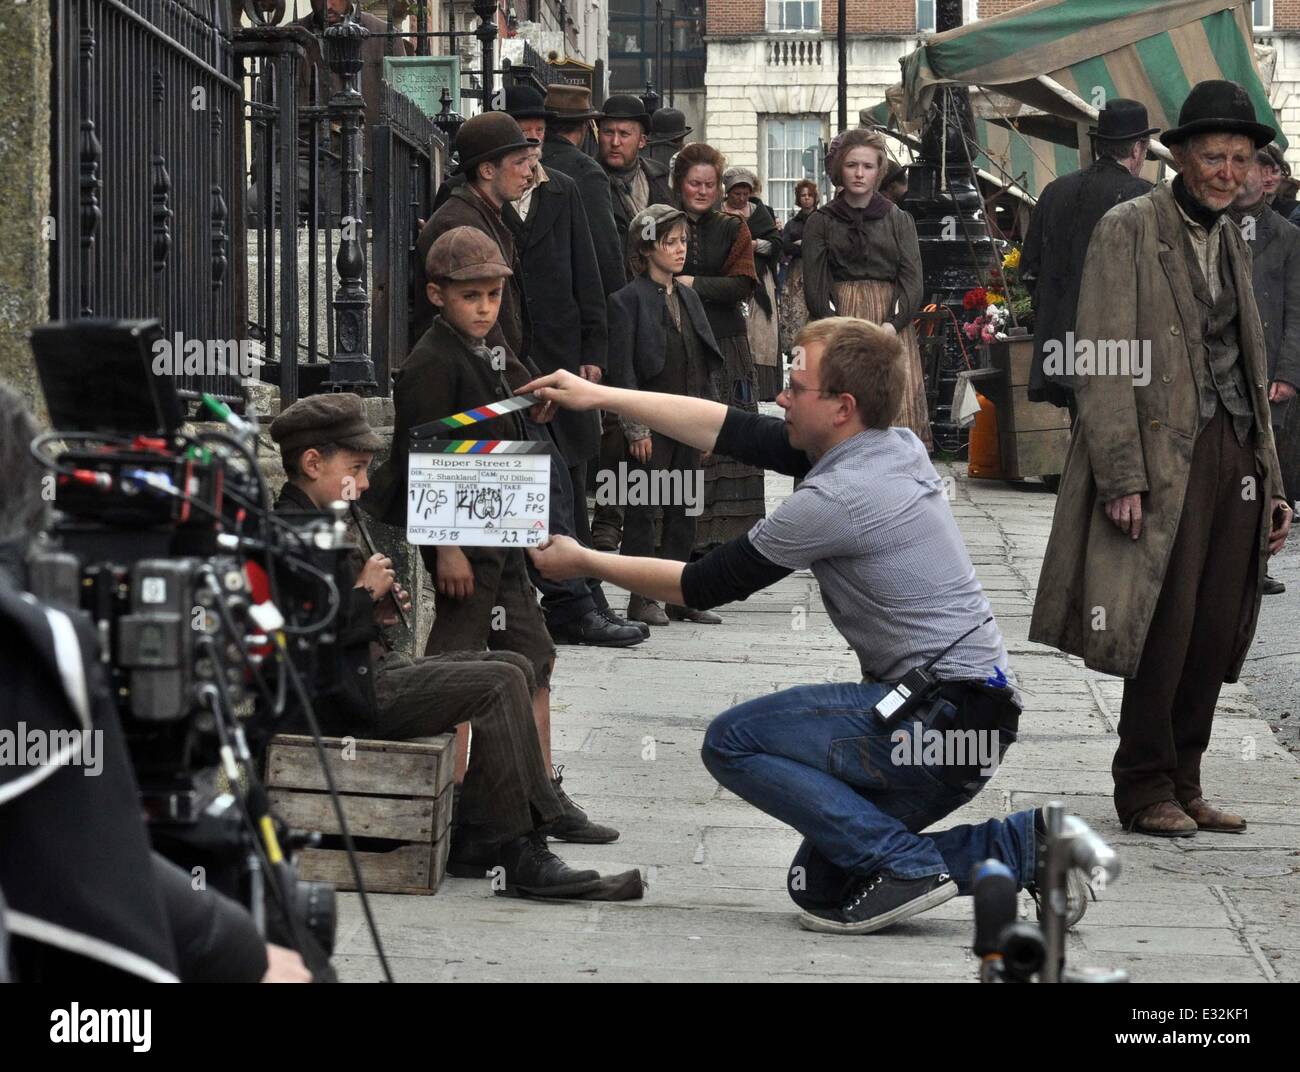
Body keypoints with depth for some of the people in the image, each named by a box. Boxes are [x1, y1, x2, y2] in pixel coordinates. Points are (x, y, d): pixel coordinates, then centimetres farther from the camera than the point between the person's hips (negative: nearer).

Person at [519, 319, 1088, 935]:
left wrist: (585, 563, 6)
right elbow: (739, 433, 15)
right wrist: (601, 396, 15)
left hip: (940, 718, -9)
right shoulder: (893, 447, 8)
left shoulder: (837, 497, -19)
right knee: (819, 884, 15)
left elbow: (704, 584, -8)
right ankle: (1023, 845, 8)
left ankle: (904, 864, -10)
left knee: (733, 741, -6)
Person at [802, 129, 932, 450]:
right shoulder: (821, 222, 10)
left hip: (891, 330, 1)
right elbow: (815, 285, 3)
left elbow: (912, 281, 4)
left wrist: (891, 326, -12)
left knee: (898, 410, -11)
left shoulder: (899, 221, 13)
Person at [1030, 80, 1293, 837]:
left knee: (1216, 634, 4)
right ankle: (1146, 789, 5)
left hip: (1236, 455, 6)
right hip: (1165, 455, -6)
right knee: (1165, 627, -6)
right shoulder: (1129, 231, -4)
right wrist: (1121, 477, -17)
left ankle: (1183, 784, 13)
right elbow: (1103, 362, -10)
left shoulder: (1232, 241, 18)